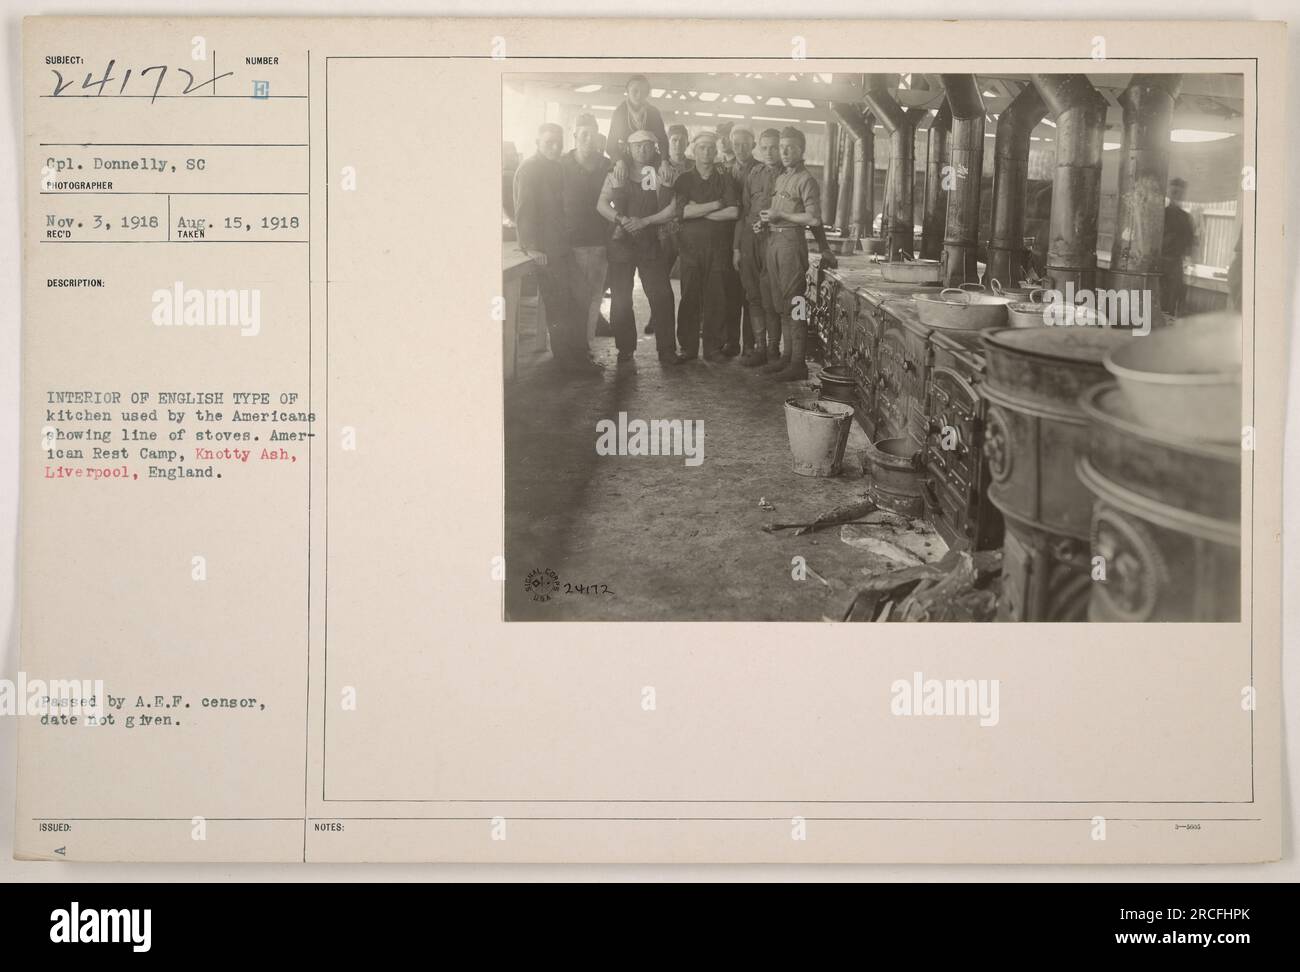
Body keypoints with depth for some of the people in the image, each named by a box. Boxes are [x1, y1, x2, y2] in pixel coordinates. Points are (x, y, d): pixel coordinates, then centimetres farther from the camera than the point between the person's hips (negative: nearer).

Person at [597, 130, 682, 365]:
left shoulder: (660, 175, 6)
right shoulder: (618, 173, 6)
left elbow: (672, 209, -1)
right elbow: (602, 205, -1)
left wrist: (644, 221, -12)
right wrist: (622, 219, -17)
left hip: (650, 242, 0)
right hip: (621, 242, 0)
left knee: (661, 296, -6)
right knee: (621, 299, 0)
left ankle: (667, 351, -1)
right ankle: (625, 349, 11)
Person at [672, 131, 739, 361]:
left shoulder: (725, 179, 9)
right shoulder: (684, 179, 8)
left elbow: (733, 212, -6)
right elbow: (682, 211, -8)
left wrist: (698, 211, -7)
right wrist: (715, 205, -7)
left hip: (719, 247, 0)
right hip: (691, 246, 0)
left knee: (716, 298, -2)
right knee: (689, 298, -2)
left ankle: (713, 348, 5)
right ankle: (688, 348, 4)